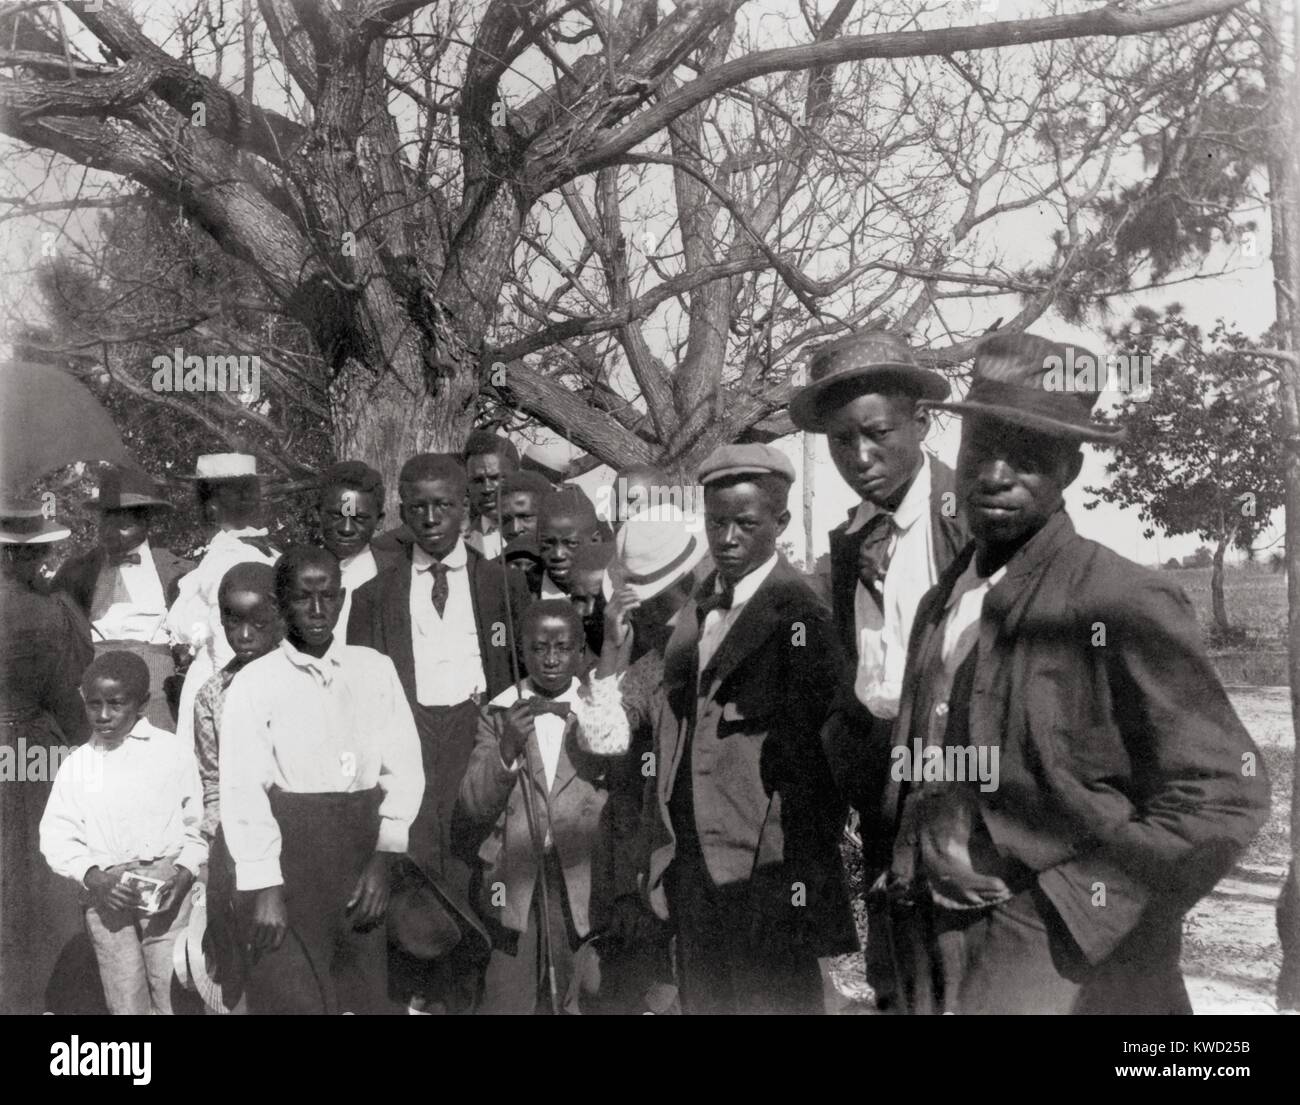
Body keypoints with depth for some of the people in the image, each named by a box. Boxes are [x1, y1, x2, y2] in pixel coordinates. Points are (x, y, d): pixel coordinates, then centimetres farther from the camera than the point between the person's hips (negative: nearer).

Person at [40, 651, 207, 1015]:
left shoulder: (174, 752, 3)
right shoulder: (76, 764, 10)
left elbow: (198, 823, 3)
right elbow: (56, 835, 6)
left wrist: (185, 872, -12)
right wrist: (93, 877, -10)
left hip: (166, 891, -2)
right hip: (107, 895, 2)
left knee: (174, 1000, -4)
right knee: (126, 1006, 3)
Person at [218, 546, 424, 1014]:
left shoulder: (376, 669, 7)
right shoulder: (253, 683, 0)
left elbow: (403, 768, 3)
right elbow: (243, 791, -7)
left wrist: (383, 859, -7)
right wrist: (263, 886, -14)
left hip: (363, 855, 3)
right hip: (288, 858, -2)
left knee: (366, 994, 9)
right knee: (292, 996, -1)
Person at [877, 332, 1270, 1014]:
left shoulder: (1124, 604, -14)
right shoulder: (940, 605, 7)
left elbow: (1222, 793, -16)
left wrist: (1068, 906, -16)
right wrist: (908, 875, 3)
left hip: (1067, 972, -6)